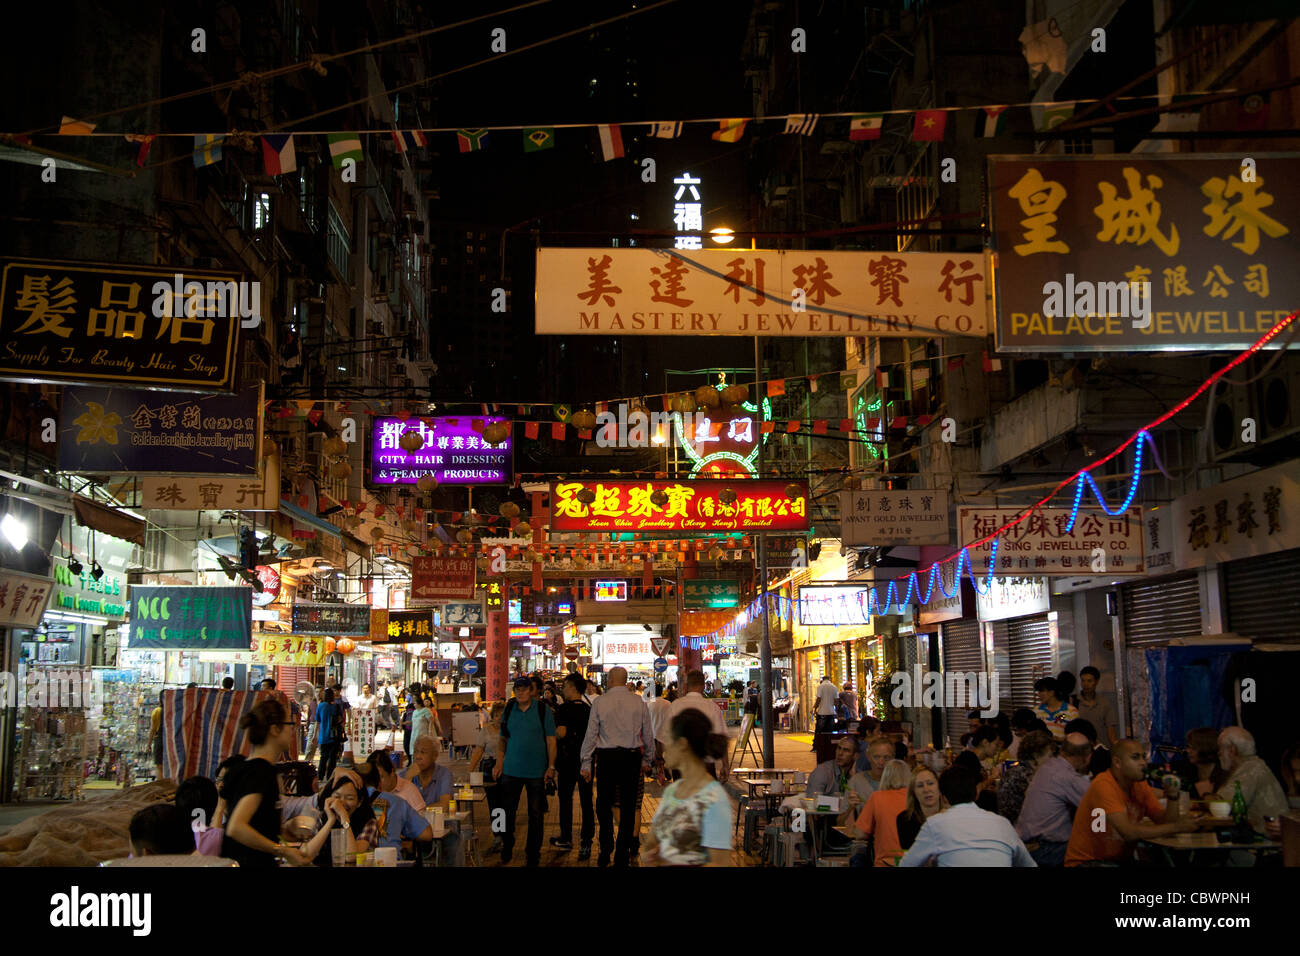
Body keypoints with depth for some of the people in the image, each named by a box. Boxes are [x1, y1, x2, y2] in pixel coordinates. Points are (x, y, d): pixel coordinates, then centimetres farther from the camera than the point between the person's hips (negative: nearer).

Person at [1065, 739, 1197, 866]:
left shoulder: (1141, 786, 4)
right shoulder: (1103, 785, -20)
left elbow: (1166, 823, 2)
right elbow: (1129, 832, -28)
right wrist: (1176, 827, -22)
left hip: (1120, 860, 8)